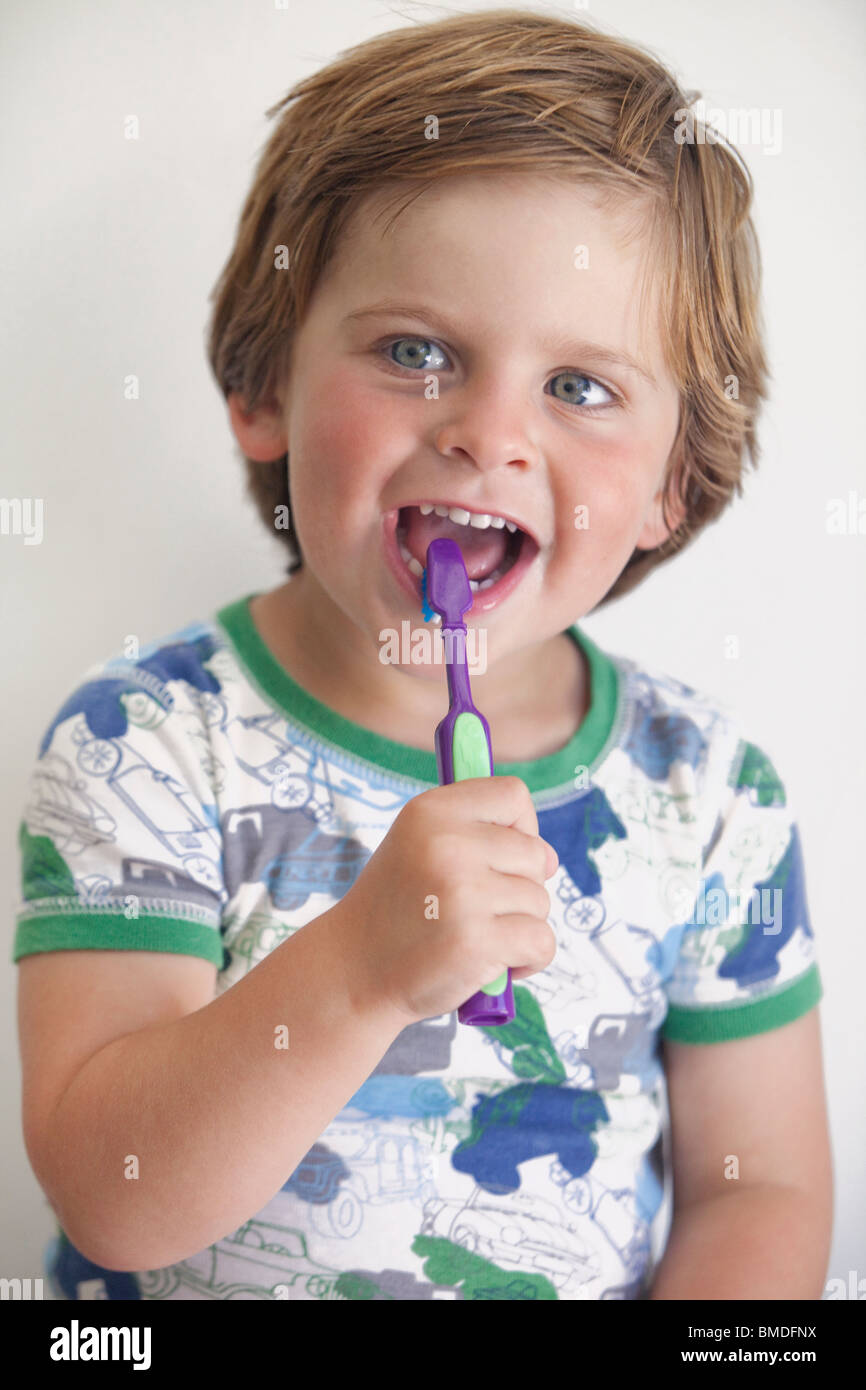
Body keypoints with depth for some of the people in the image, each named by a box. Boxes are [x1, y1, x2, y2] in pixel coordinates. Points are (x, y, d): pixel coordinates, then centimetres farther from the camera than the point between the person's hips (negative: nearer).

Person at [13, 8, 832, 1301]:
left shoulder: (713, 796, -7)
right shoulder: (142, 745, -13)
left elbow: (759, 1189, 0)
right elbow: (115, 1201, -19)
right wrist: (361, 967, -32)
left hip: (594, 1284, 1)